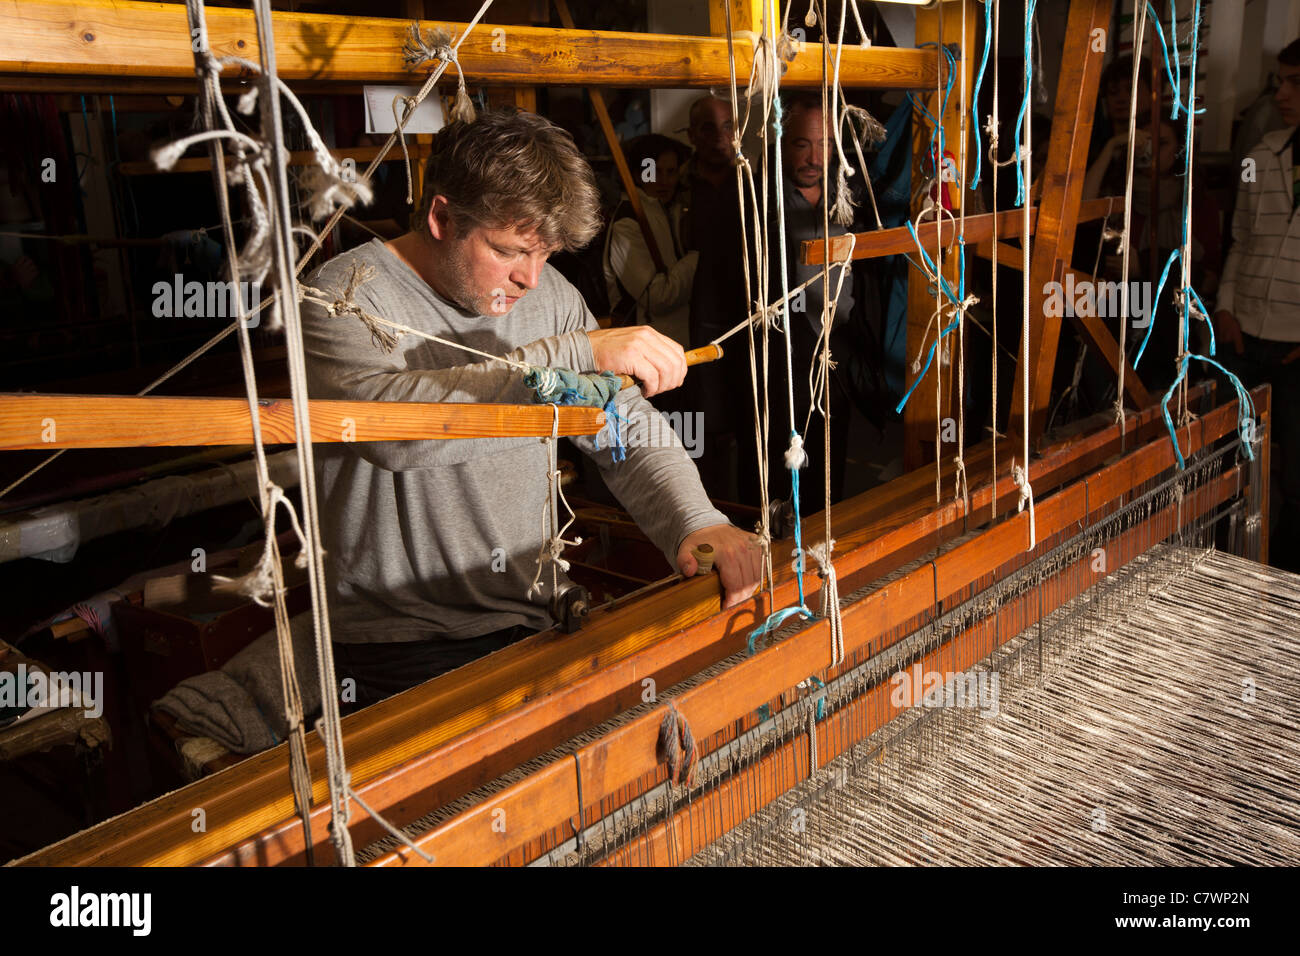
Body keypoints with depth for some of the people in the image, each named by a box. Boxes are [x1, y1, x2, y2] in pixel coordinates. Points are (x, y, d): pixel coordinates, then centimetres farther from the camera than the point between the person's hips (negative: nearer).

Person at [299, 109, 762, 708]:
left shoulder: (549, 296, 7)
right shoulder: (347, 293, -10)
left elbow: (629, 433, 5)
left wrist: (696, 523, -16)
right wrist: (576, 352, -32)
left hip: (527, 622, 6)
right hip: (395, 637, -5)